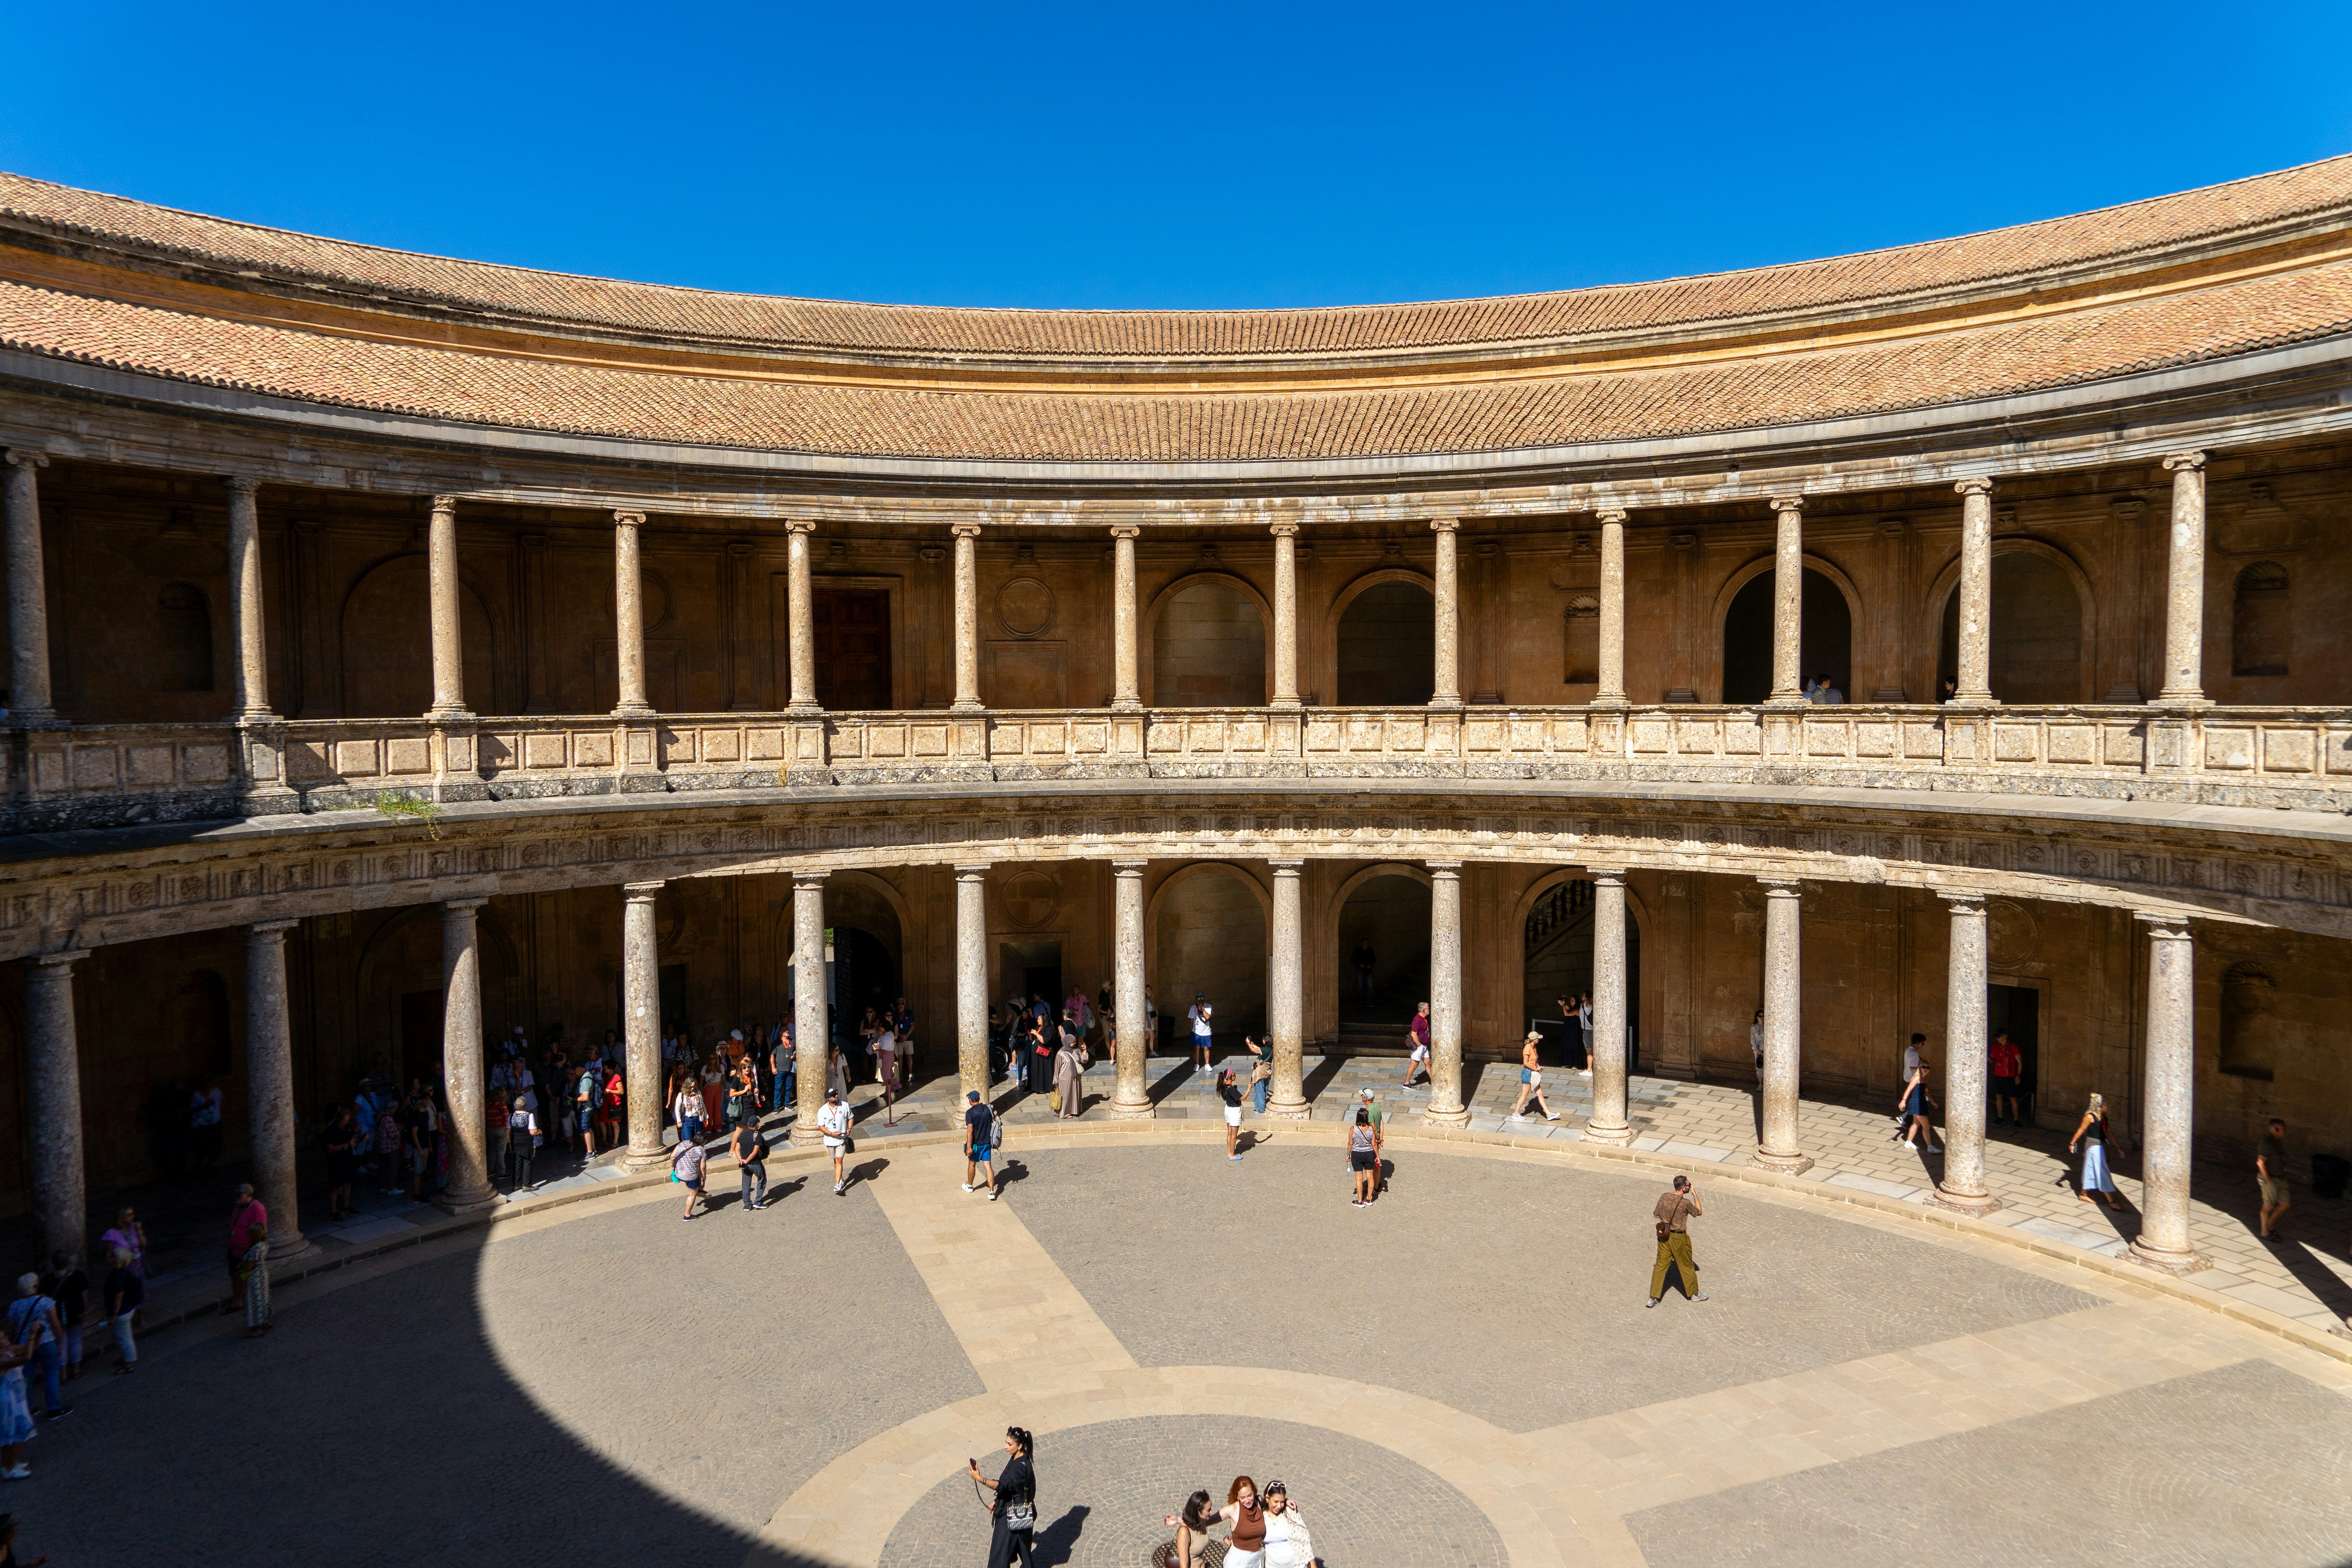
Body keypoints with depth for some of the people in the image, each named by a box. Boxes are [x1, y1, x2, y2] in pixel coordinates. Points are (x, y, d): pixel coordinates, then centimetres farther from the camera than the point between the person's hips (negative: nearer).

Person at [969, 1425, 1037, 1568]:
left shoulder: (1022, 1466, -28)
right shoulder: (1015, 1459, 2)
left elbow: (1003, 1485, -39)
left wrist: (980, 1479, -50)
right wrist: (997, 1501, 10)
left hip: (1016, 1515, -9)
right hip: (1007, 1509, 9)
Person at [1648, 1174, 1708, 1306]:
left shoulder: (1664, 1197, -3)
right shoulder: (1686, 1203, -19)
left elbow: (1656, 1215, 5)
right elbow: (1699, 1212, 0)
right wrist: (1695, 1195, 5)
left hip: (1664, 1236, 5)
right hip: (1679, 1238, -5)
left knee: (1660, 1265, 10)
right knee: (1687, 1266, 15)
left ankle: (1654, 1298, 11)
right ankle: (1694, 1293, 34)